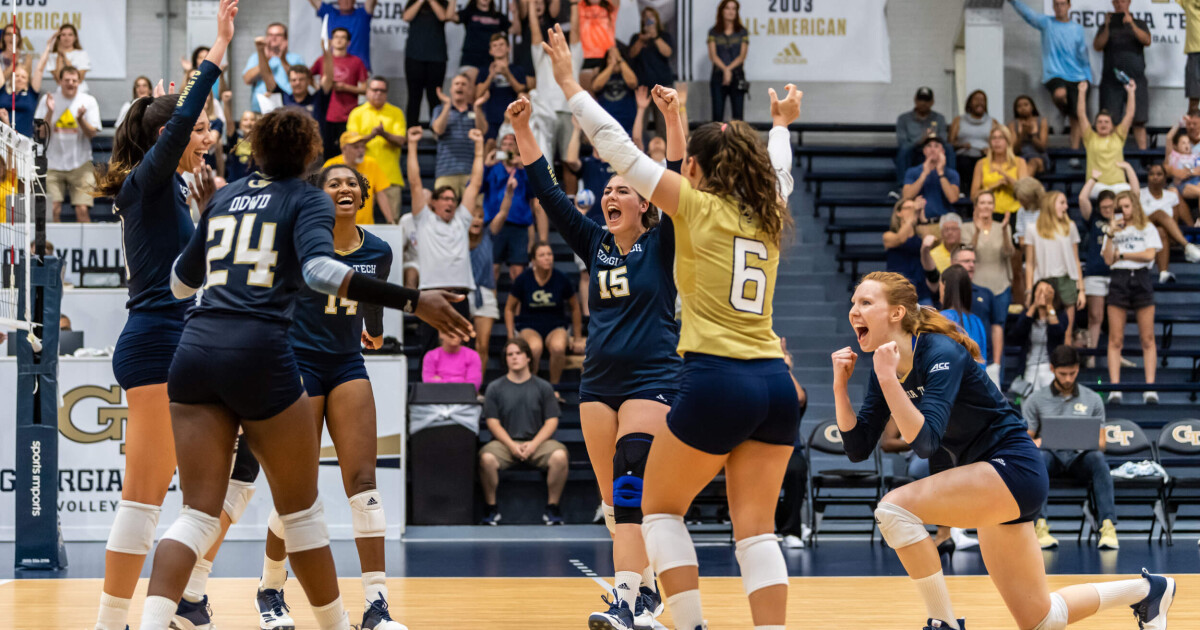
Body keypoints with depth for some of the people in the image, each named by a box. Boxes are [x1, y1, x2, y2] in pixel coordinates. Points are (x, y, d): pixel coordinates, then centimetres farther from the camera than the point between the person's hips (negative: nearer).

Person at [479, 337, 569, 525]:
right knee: (486, 458, -34)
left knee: (559, 456, -31)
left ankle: (552, 508, -14)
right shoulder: (495, 388, 9)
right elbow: (493, 422, 2)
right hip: (505, 442, 0)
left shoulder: (543, 387, 10)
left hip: (537, 441, 0)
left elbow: (552, 421, 5)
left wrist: (534, 444, -12)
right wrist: (511, 445, -14)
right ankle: (492, 508, -14)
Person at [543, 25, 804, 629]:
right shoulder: (767, 215, 14)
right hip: (775, 382, 5)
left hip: (715, 380, -5)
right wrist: (782, 124, 57)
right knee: (756, 529, 4)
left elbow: (620, 150, 2)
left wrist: (571, 85, 12)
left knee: (660, 510, 11)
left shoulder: (697, 205, 0)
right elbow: (778, 170, 38)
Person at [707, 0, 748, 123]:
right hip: (718, 76, 0)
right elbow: (713, 56, 0)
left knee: (737, 115, -5)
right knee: (717, 114, -5)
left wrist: (729, 68, -12)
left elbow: (742, 56, 2)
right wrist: (725, 70, -15)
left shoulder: (742, 32, 9)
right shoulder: (714, 32, 8)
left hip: (737, 76, 0)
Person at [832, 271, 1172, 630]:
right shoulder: (887, 365, 1)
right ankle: (1147, 590, 35)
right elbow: (857, 448, 1)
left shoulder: (941, 353, -21)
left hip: (1014, 468, -9)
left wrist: (888, 377, -35)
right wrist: (840, 386, -10)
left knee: (895, 508, -27)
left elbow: (925, 442, -33)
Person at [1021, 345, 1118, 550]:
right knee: (1038, 457, -37)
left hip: (1079, 458, 1)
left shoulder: (1092, 399, 14)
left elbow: (1101, 443, 11)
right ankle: (1040, 526, -45)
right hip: (1051, 456, -1)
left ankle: (1108, 526, -41)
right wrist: (1035, 443, -19)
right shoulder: (1035, 400, 11)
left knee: (1097, 458, -34)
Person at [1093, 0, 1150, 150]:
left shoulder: (1139, 25, 14)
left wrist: (1132, 24, -18)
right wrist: (1107, 27, -14)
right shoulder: (1106, 26, 14)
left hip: (1135, 78, 0)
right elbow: (1097, 46, 0)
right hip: (1111, 80, 0)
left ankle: (1143, 152, -5)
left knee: (1138, 121, -5)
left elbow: (1147, 41, -5)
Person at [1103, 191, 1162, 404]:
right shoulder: (1115, 231, 15)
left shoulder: (1147, 228, 10)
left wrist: (1121, 254, -2)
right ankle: (1115, 389, -6)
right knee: (1115, 340, -4)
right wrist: (1111, 234, -6)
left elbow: (1149, 254, -4)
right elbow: (1108, 259, 3)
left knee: (1147, 339, -3)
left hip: (1141, 279, -1)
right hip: (1119, 280, 1)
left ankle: (1150, 388, -4)